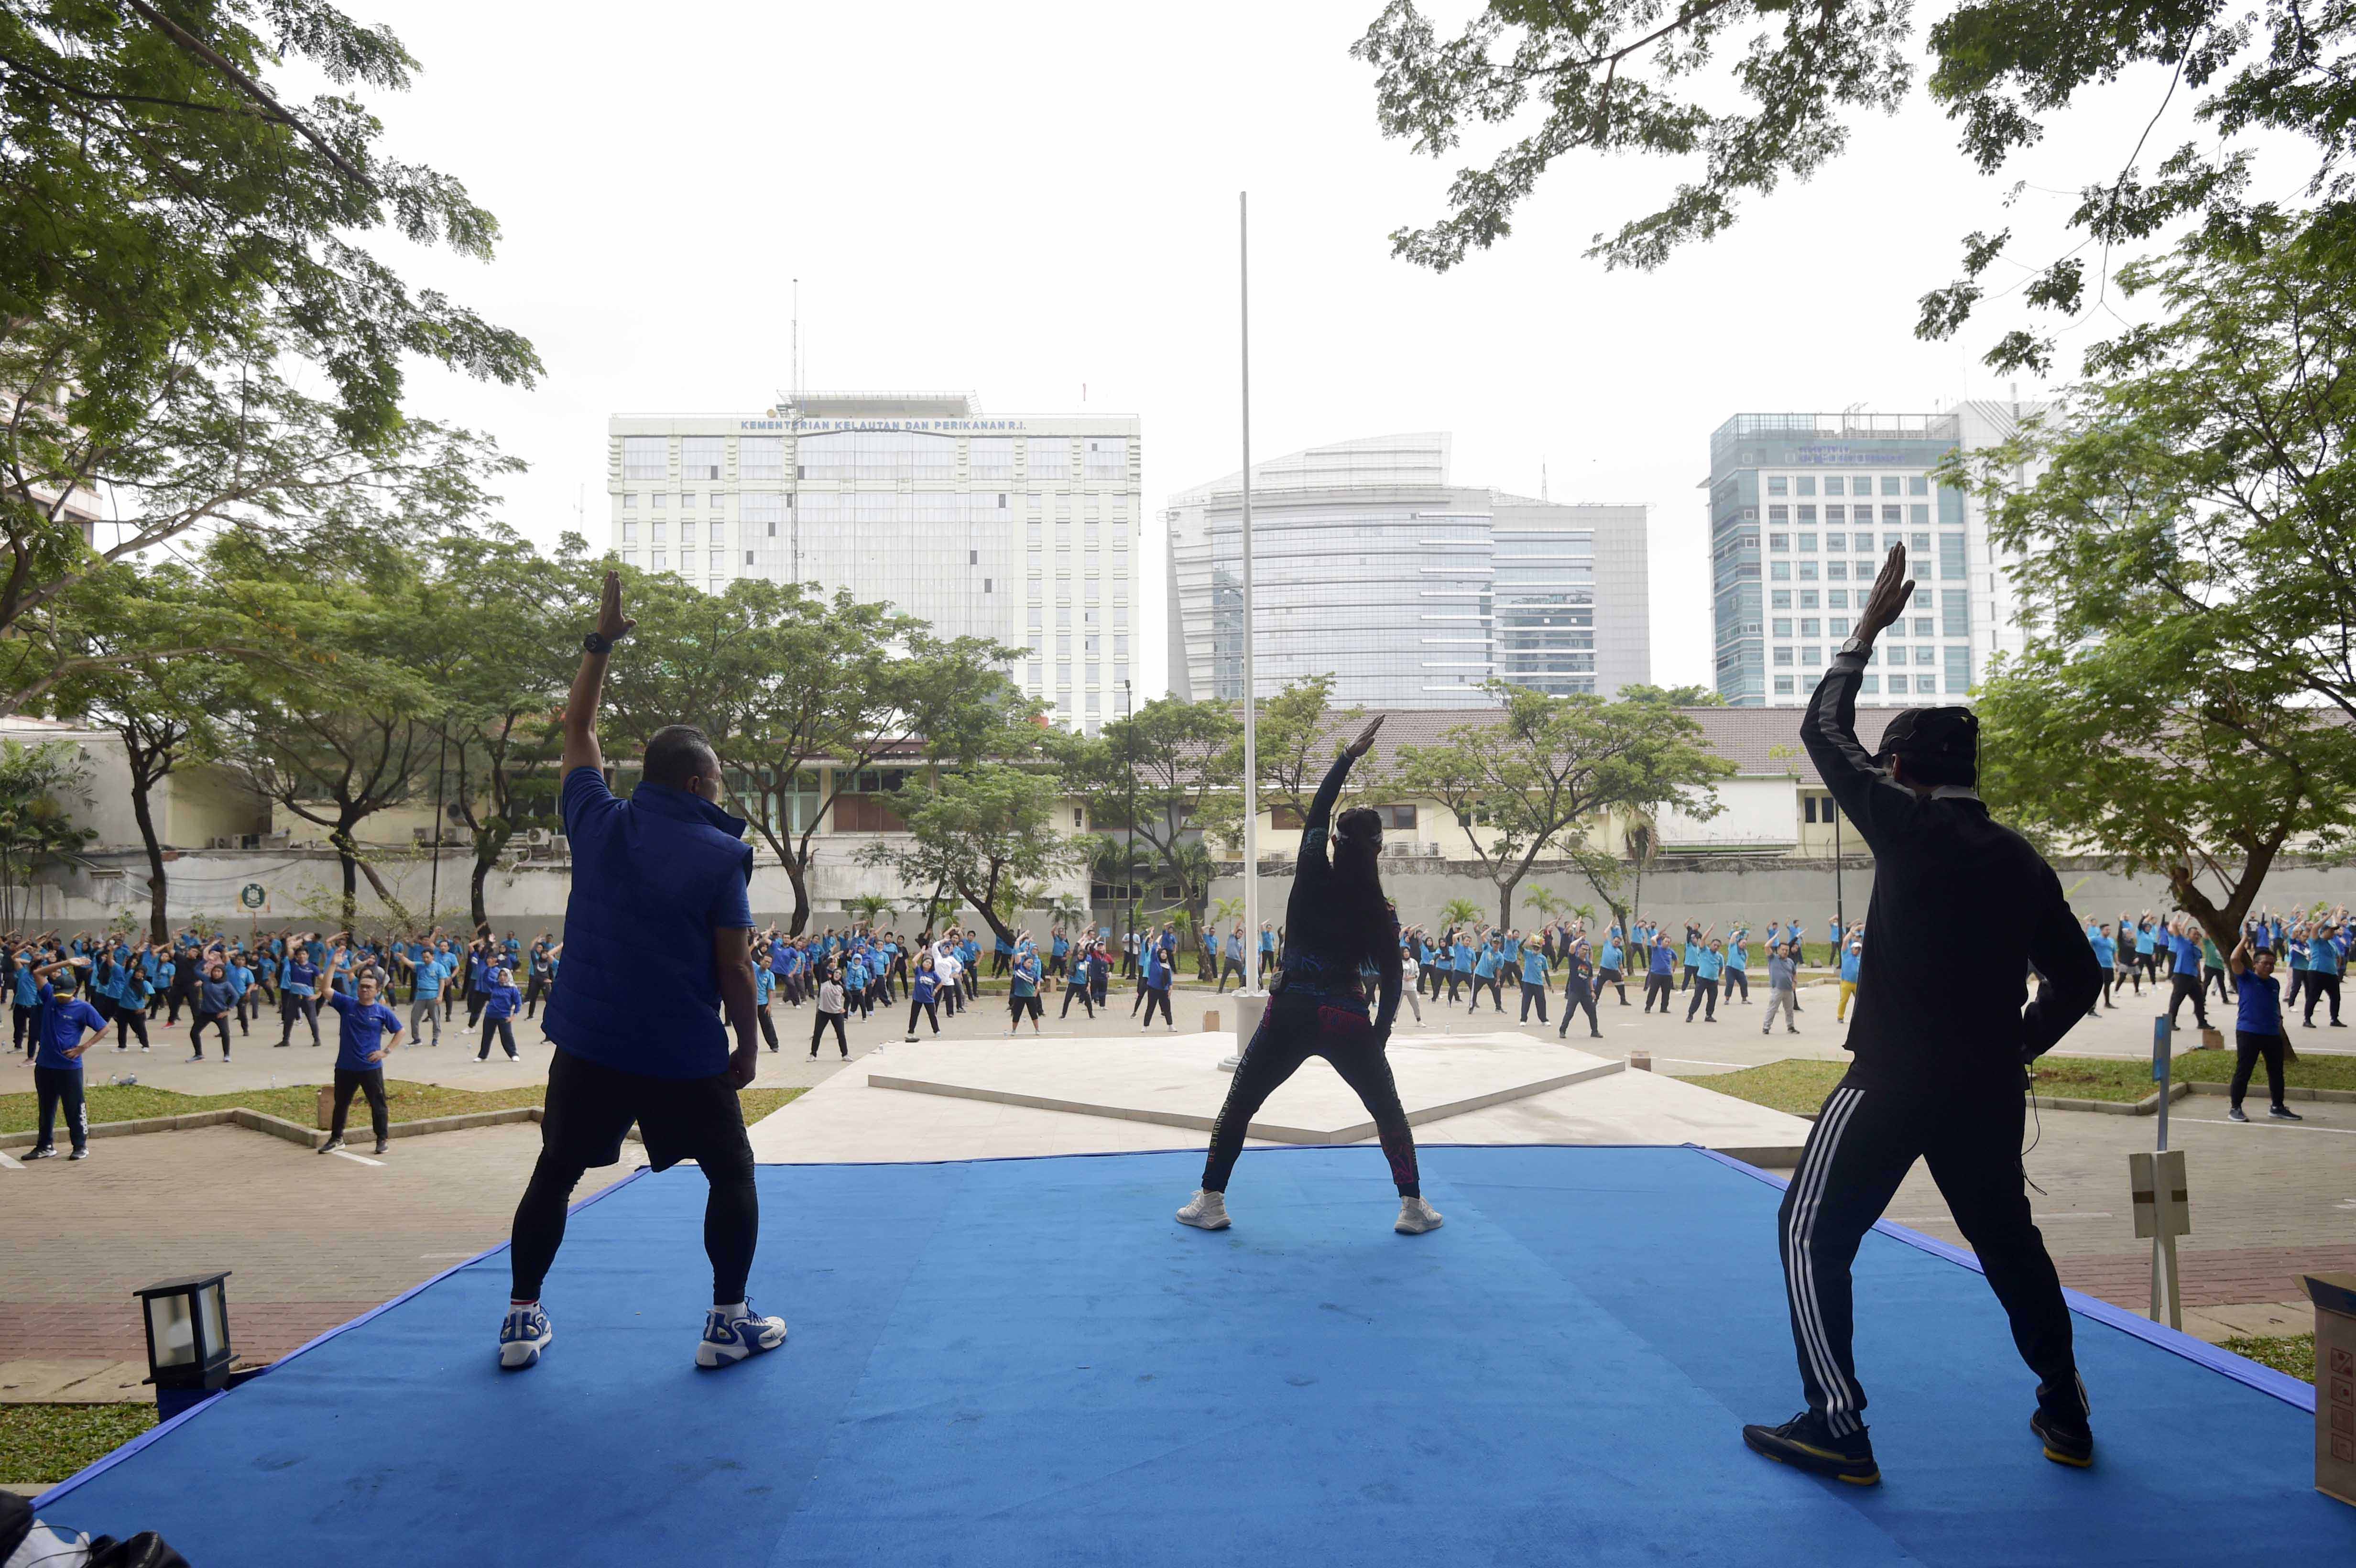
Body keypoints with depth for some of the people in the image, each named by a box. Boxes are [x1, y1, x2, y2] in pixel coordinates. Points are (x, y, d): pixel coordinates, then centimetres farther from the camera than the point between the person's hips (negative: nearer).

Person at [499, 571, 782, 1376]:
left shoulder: (599, 823, 0)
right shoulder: (720, 854, -11)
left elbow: (577, 728, 15)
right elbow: (734, 968, -10)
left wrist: (601, 642, 20)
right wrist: (748, 1043, 2)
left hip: (589, 1045, 4)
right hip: (686, 1055, -3)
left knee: (554, 1174, 20)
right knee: (732, 1173, 14)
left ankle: (523, 1319, 25)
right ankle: (729, 1322, 15)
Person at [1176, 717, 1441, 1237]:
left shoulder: (1312, 877, -5)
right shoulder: (1379, 912, -4)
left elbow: (1316, 812, 8)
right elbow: (1391, 981, 0)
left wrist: (1349, 756, 16)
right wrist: (1378, 1037, 13)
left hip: (1291, 1014, 0)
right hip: (1348, 1022, 0)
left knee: (1239, 1104, 13)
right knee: (1388, 1110, 19)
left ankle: (1210, 1202, 13)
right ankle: (1413, 1207, 20)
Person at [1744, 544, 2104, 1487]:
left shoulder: (1911, 829, -10)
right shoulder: (2021, 861, 7)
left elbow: (1824, 733, -1)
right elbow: (2077, 978, 13)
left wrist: (1867, 628, 9)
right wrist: (2018, 1046, 19)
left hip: (1894, 1081, -7)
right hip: (1988, 1087, 7)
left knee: (1812, 1232, 4)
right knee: (2007, 1237, 24)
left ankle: (1837, 1427, 3)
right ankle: (2065, 1415, 35)